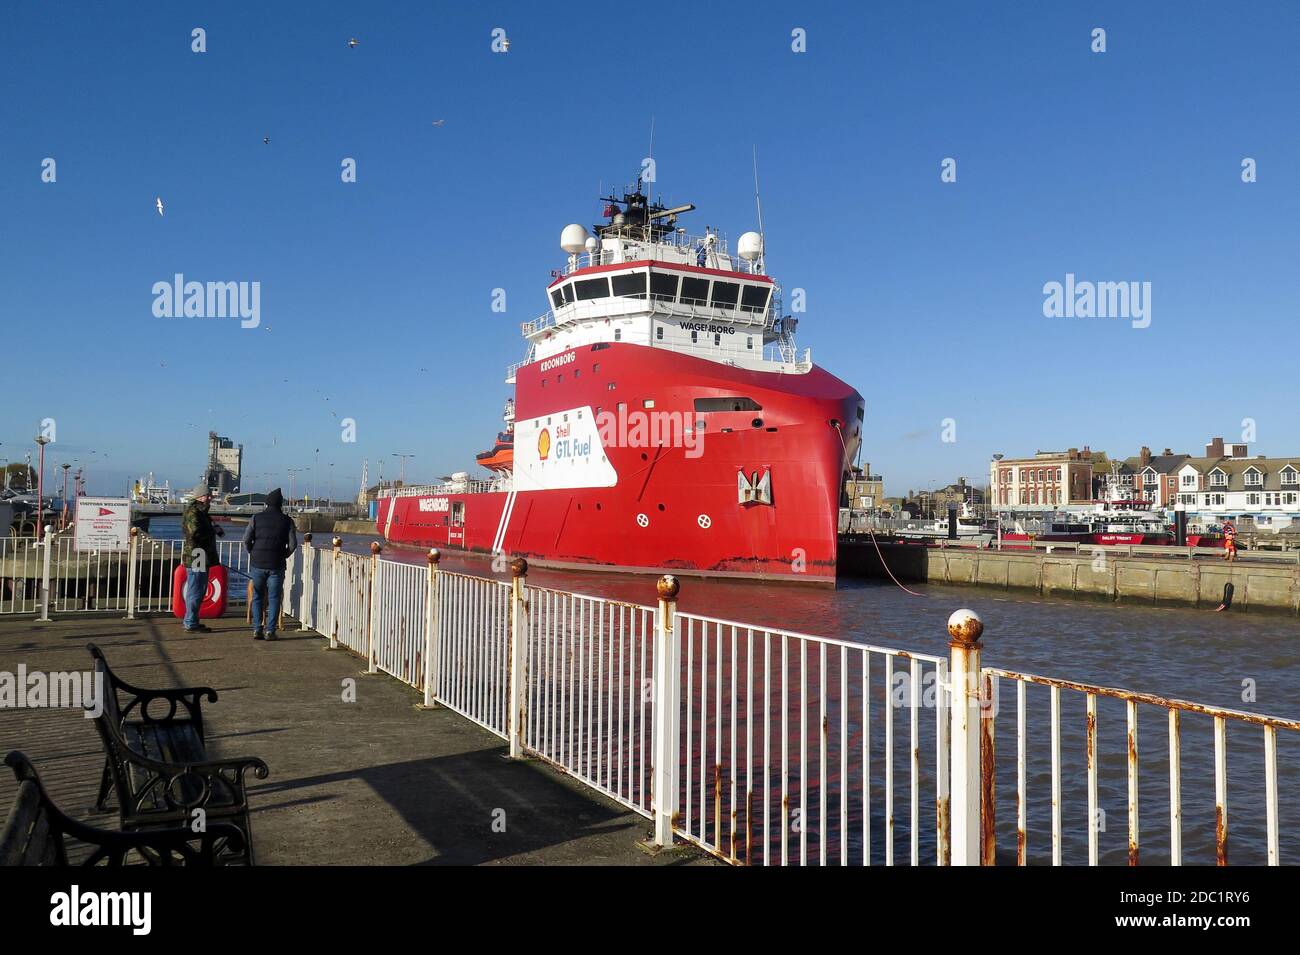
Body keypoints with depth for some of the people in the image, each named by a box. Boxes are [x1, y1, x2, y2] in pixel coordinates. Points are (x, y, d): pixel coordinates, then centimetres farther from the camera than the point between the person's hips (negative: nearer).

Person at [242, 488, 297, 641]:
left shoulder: (256, 518, 2)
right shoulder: (286, 520, 0)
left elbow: (246, 540, -3)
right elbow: (293, 544, -4)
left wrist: (253, 554, 13)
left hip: (257, 564, 1)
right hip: (276, 565, -1)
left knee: (257, 597, 13)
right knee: (274, 598, 4)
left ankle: (257, 629, 9)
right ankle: (270, 631, 0)